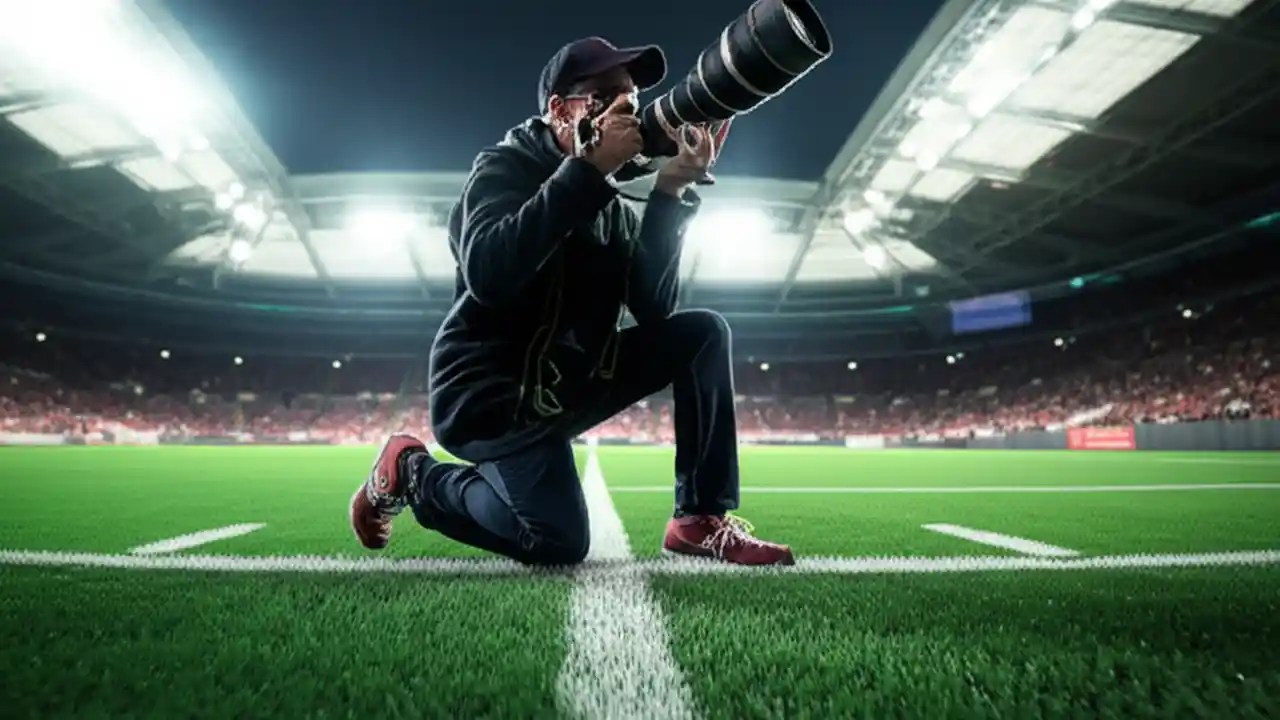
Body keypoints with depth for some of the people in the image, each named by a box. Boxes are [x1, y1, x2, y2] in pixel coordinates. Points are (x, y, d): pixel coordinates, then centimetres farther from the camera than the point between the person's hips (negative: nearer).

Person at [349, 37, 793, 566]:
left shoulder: (611, 204, 9)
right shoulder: (504, 168, -9)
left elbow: (654, 309, -4)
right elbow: (488, 276, -31)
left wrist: (669, 194, -14)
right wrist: (589, 170, -29)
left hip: (568, 382, 7)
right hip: (492, 392, -7)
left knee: (703, 333, -5)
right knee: (560, 542, -21)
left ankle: (700, 520, -4)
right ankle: (414, 473, 5)